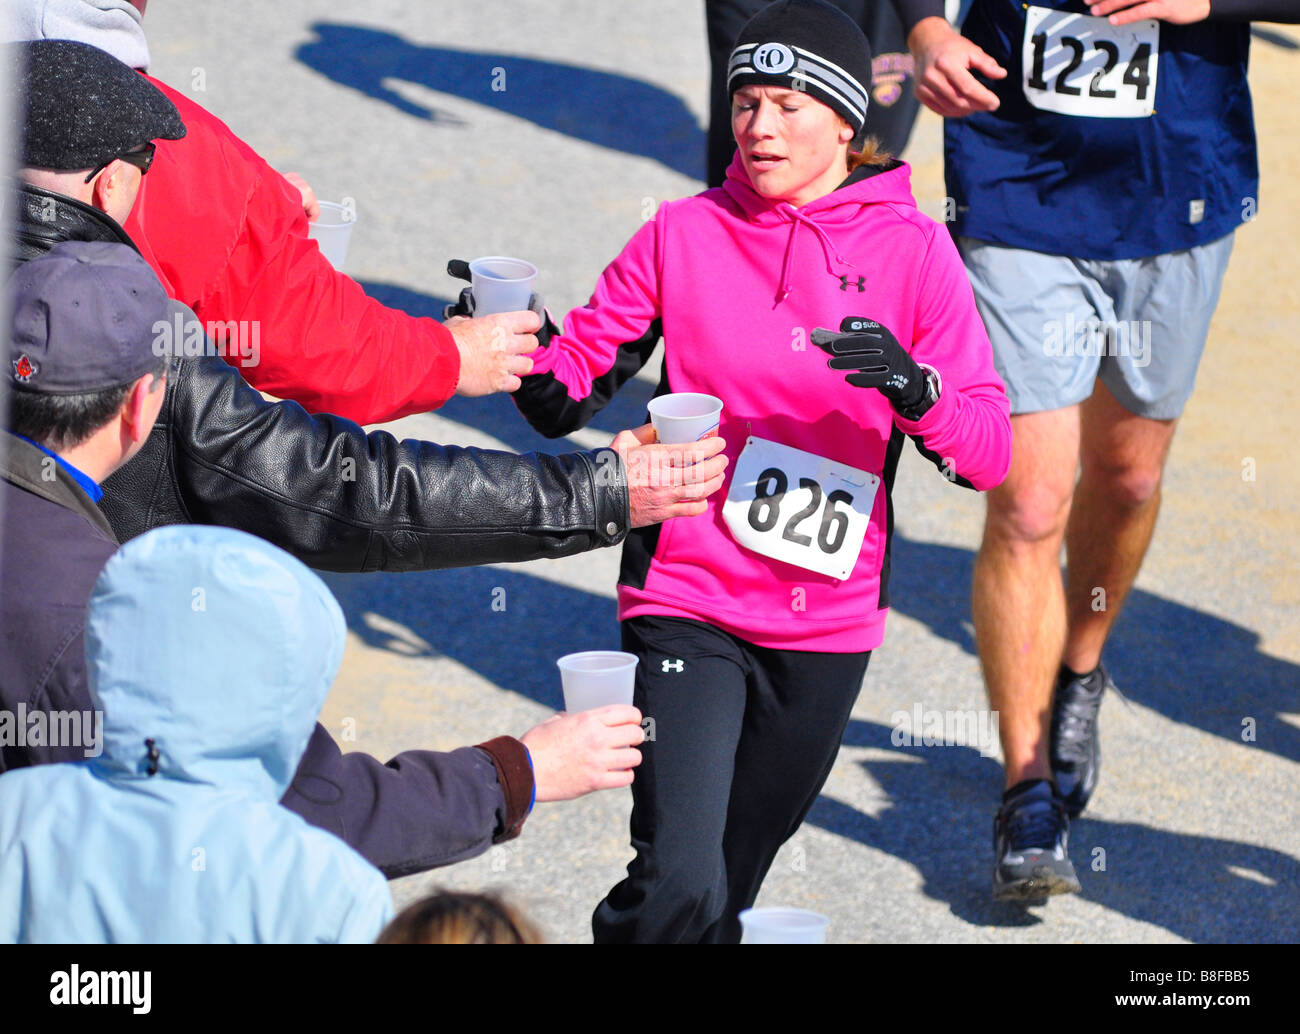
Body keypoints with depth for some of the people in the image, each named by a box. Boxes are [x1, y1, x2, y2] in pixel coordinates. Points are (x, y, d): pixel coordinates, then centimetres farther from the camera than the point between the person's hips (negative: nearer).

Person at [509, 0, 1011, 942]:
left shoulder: (912, 251, 0)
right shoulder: (685, 234, 1)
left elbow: (989, 455, -6)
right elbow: (570, 395, 3)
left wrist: (913, 386, -26)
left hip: (827, 627, 2)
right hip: (688, 603, -2)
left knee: (724, 894, 15)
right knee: (679, 889, -19)